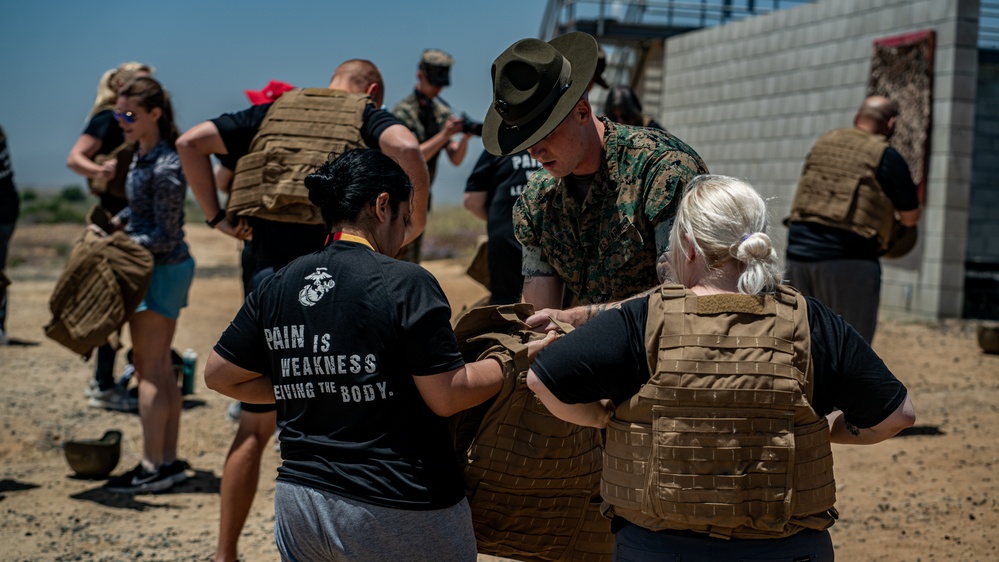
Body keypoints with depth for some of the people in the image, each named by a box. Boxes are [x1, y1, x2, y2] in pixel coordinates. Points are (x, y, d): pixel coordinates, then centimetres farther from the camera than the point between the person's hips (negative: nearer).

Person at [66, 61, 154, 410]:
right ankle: (103, 387, -3)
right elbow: (74, 158, -15)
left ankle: (103, 382, 21)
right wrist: (100, 170, -33)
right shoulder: (108, 119, -8)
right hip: (114, 220, -9)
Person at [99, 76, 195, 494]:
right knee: (161, 367, 12)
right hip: (165, 270, 10)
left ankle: (152, 468, 1)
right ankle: (169, 461, 19)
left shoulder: (165, 168, -22)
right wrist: (113, 225, 5)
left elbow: (164, 236, -20)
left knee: (149, 368, -4)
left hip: (161, 269, -10)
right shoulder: (142, 154, 8)